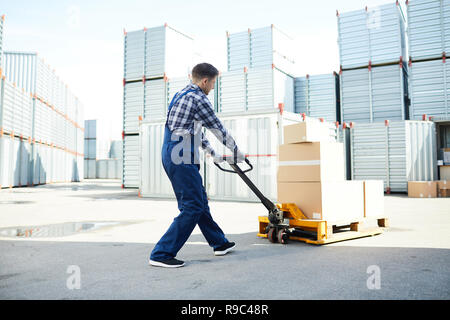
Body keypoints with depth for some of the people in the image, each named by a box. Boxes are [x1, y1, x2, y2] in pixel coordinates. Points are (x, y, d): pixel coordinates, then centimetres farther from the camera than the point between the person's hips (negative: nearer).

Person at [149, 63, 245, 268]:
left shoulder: (181, 95, 22)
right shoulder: (198, 98, -10)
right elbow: (218, 129, -3)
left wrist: (212, 153, 31)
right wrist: (236, 151, 11)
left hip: (170, 154, 10)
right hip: (181, 158, -10)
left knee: (199, 201, 17)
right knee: (192, 207, -6)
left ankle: (219, 243, 30)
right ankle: (161, 254, -2)